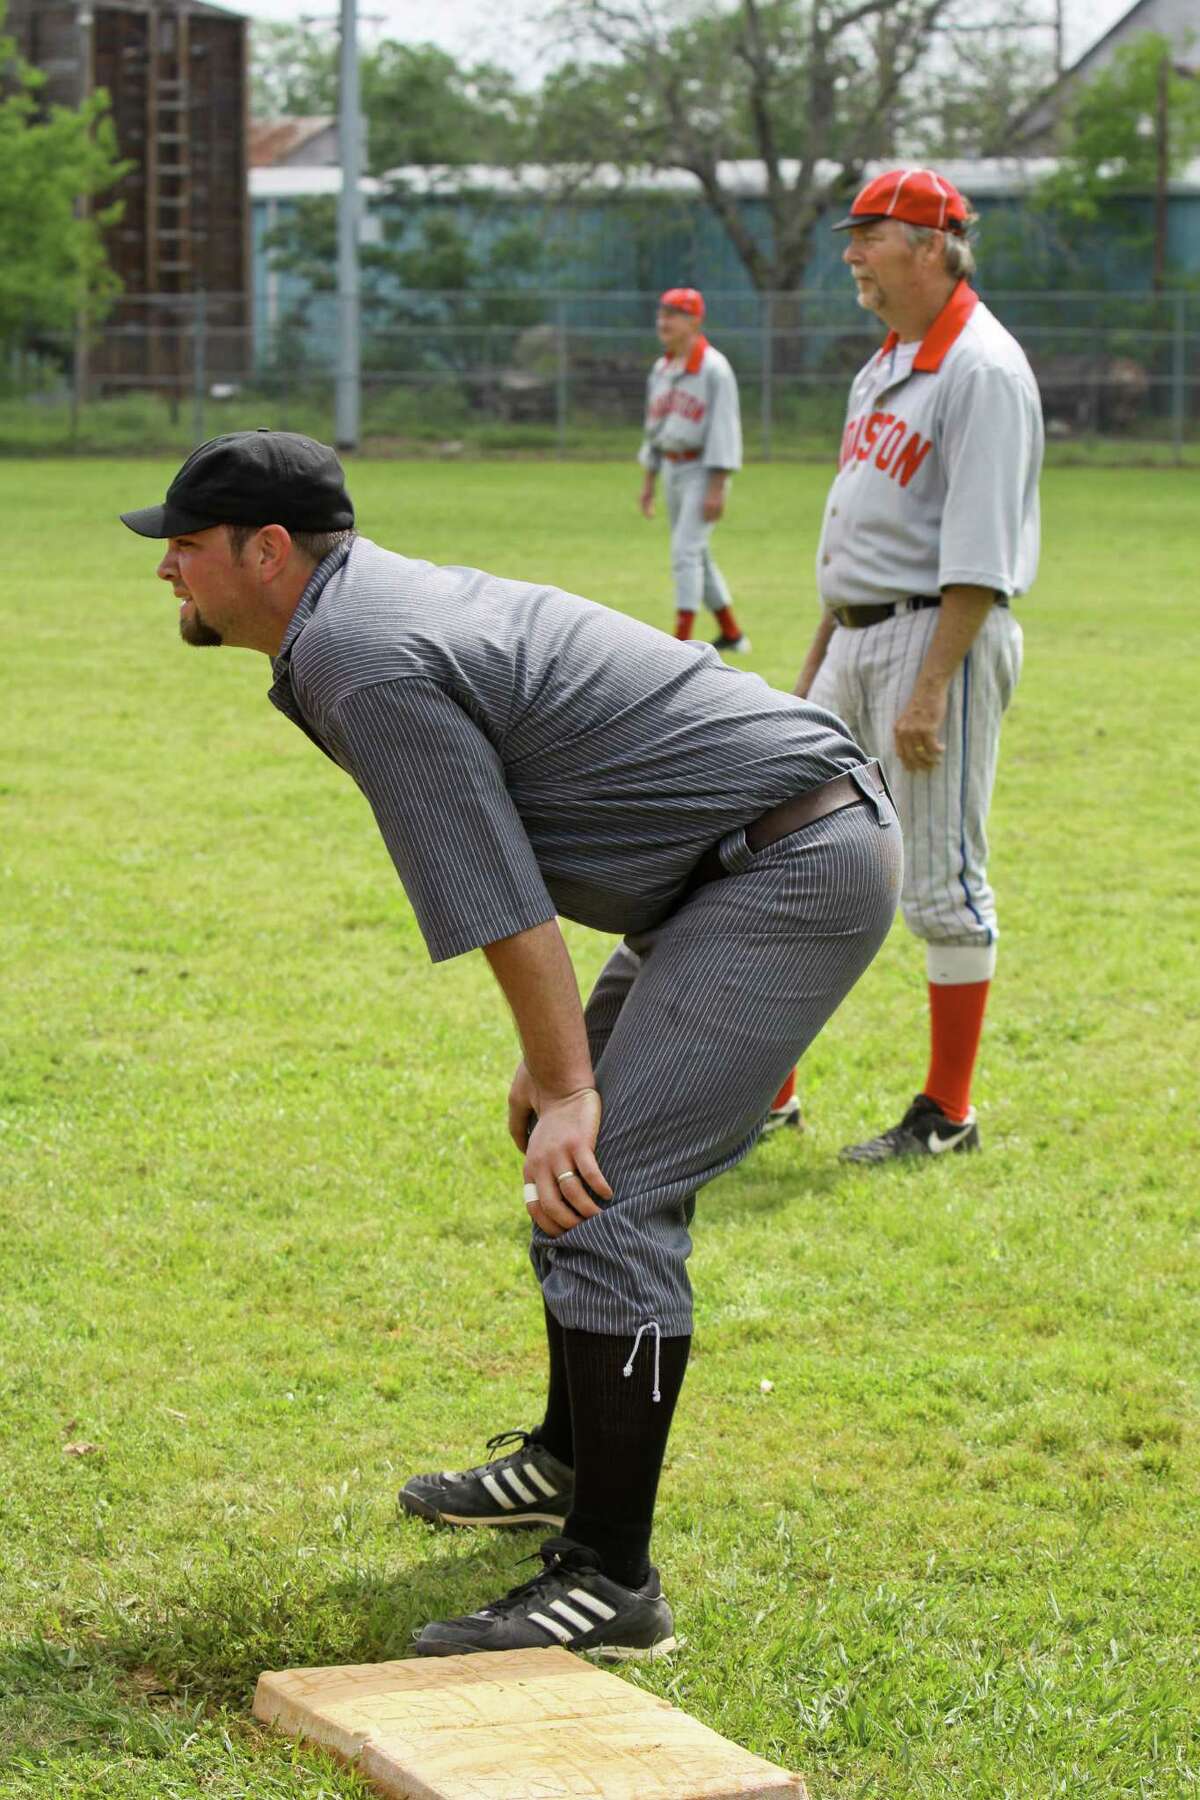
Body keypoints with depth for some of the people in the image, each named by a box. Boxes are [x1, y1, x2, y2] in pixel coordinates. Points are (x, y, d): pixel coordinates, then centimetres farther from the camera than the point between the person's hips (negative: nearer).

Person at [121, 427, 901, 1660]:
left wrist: (567, 1086, -20)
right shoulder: (390, 599, 14)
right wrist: (551, 1063, 18)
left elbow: (498, 895, -22)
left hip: (795, 870, -11)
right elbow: (516, 867, 18)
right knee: (587, 1160, 24)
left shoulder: (368, 667, -18)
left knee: (607, 1192, -16)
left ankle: (609, 1581, -14)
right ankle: (571, 1460, 41)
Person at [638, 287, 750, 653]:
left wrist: (717, 487, -22)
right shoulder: (661, 369, 10)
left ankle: (682, 643, -15)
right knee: (695, 555, 14)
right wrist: (648, 481, 18)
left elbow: (724, 429, -17)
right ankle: (731, 632, 25)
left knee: (685, 551, -15)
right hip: (672, 469, 9)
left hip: (702, 470, -9)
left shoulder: (714, 368, -14)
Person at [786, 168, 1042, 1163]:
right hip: (856, 639, 10)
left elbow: (977, 555, -20)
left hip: (941, 636, -10)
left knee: (943, 881, -3)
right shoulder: (885, 366, 17)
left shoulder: (982, 370, -14)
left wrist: (930, 688, -24)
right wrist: (817, 662, 22)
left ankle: (947, 1112, 5)